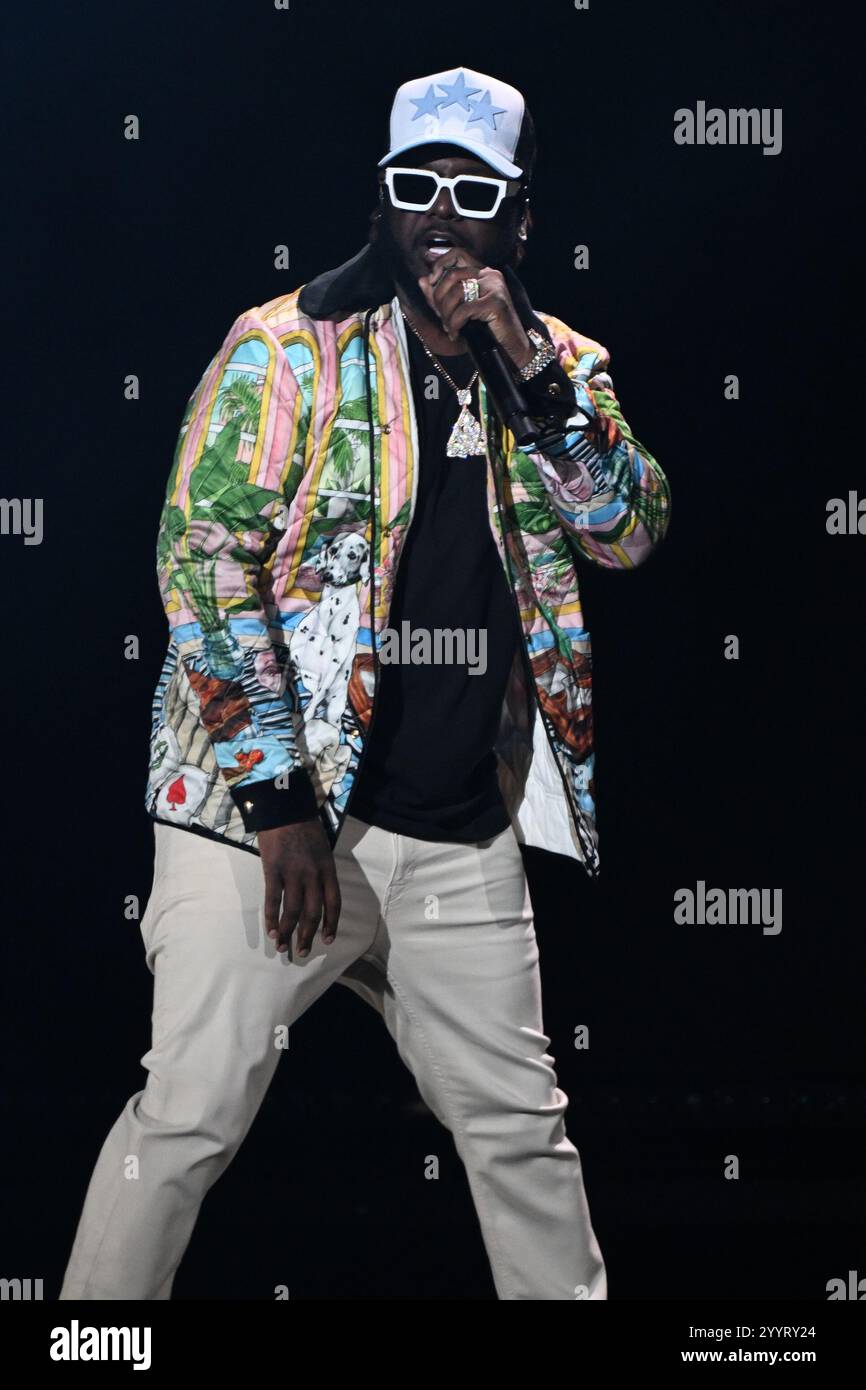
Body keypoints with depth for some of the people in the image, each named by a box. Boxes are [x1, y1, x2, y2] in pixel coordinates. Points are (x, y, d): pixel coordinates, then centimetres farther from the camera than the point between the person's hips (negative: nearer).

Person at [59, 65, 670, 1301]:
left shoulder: (559, 369, 10)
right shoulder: (287, 348, -4)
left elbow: (629, 532, -3)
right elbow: (202, 560, -10)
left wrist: (526, 359, -15)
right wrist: (278, 799, -15)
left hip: (464, 839, 4)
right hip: (275, 817, -4)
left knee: (521, 1127, 12)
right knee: (188, 1120, -5)